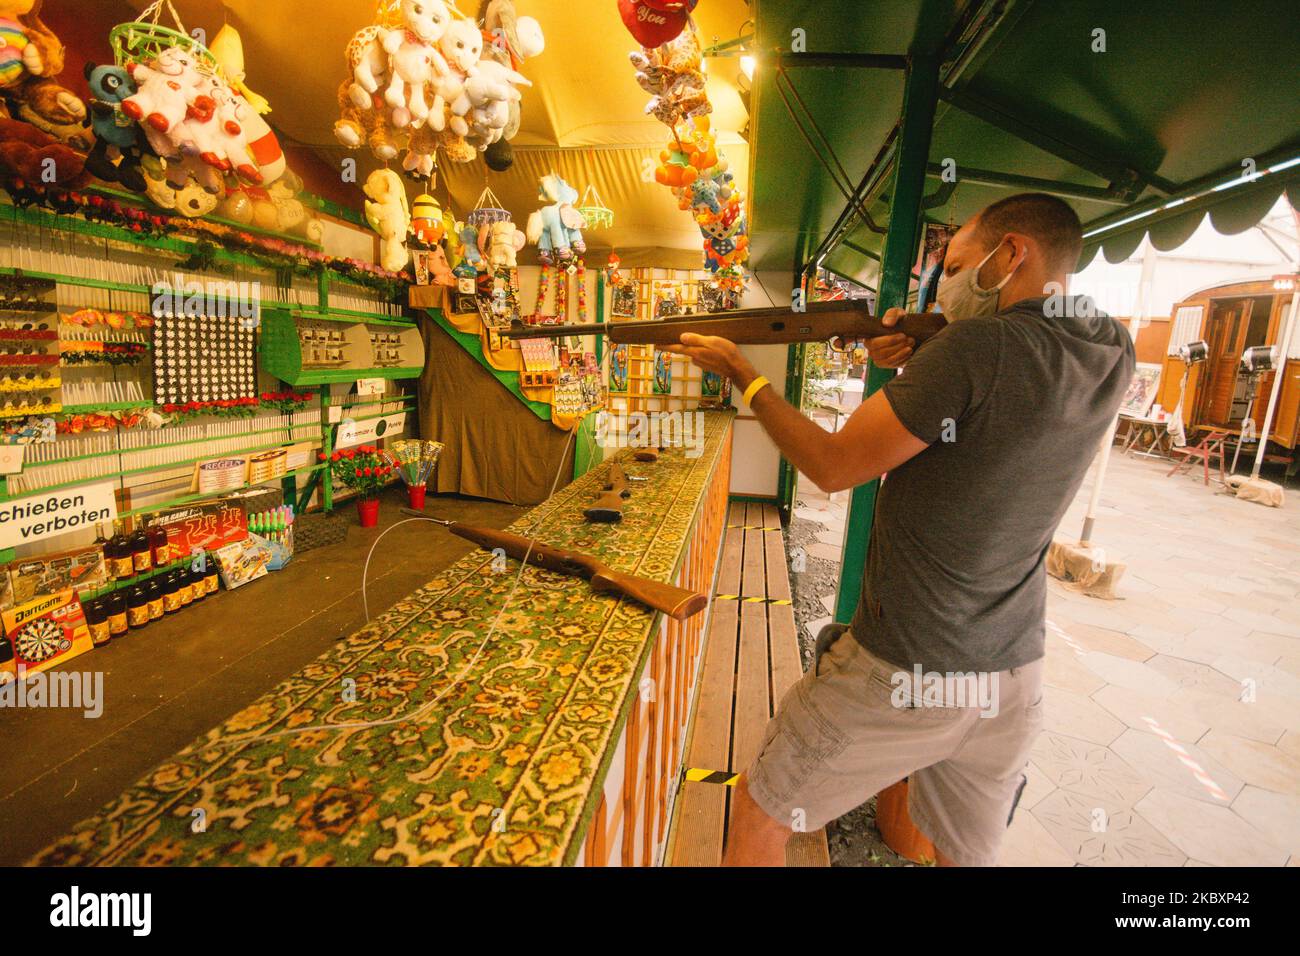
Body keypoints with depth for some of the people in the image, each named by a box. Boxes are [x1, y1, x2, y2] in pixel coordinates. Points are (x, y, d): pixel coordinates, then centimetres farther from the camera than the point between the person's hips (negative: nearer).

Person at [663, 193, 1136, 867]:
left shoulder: (978, 346, -19)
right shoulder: (1111, 356, 3)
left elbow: (833, 466, -15)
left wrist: (744, 375, -4)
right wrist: (919, 367, 3)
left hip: (900, 675, -7)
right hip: (1014, 681, 8)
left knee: (758, 815, 15)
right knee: (968, 855, 28)